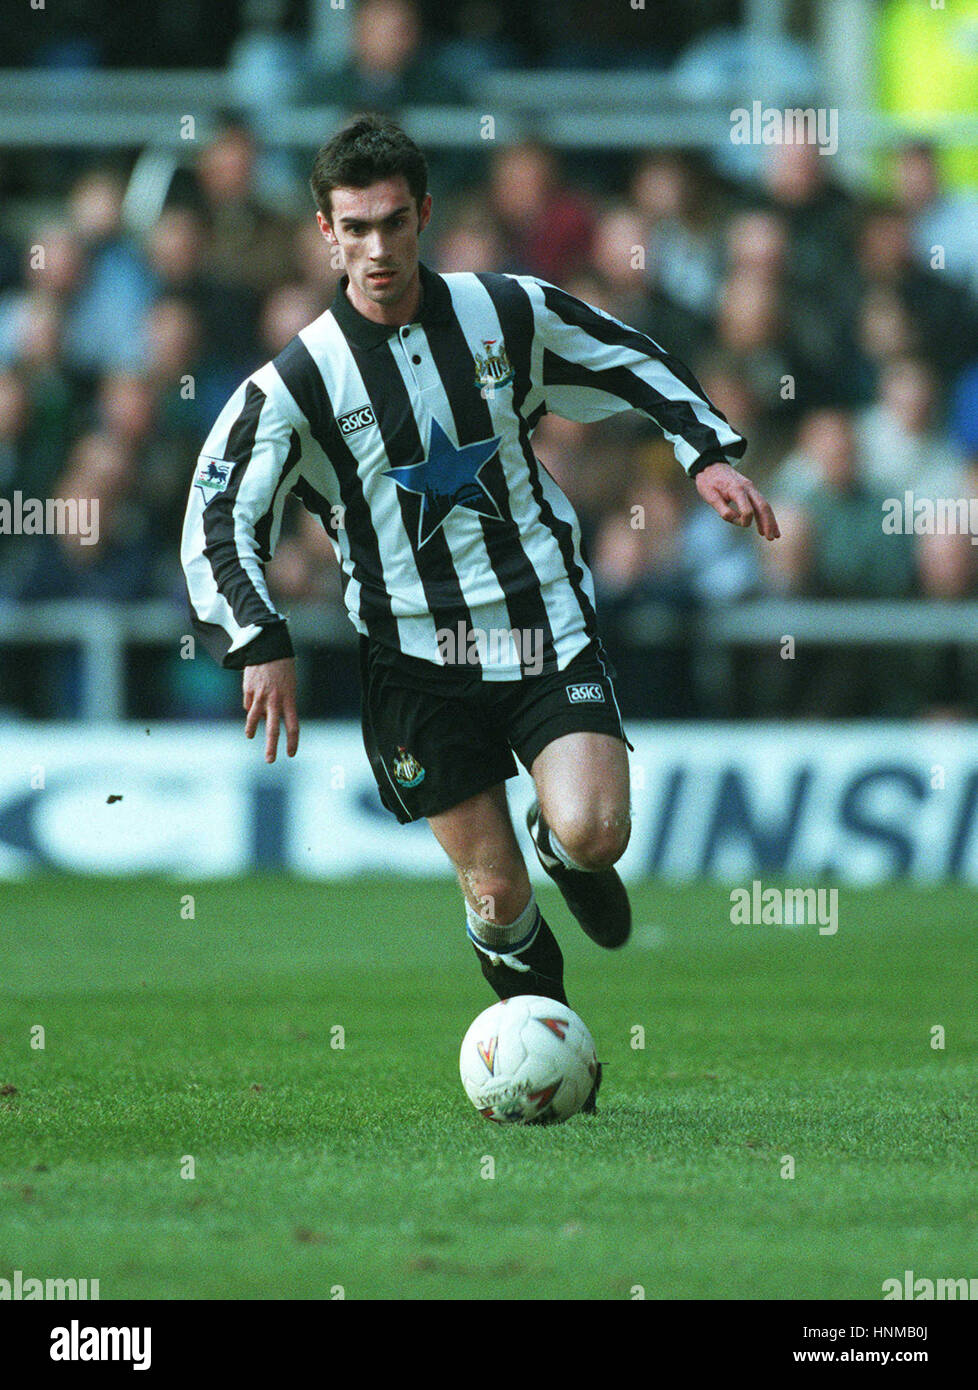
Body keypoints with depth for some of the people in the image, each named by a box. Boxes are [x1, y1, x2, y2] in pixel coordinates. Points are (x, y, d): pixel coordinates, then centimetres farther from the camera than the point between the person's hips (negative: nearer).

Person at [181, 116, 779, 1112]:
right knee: (495, 898, -3)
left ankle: (563, 848, 17)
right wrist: (261, 643, -16)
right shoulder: (299, 382, -7)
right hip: (418, 659, -1)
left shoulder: (511, 312, 0)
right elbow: (218, 519, -4)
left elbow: (631, 361, 17)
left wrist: (708, 452, 7)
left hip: (547, 624, 1)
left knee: (592, 833, -21)